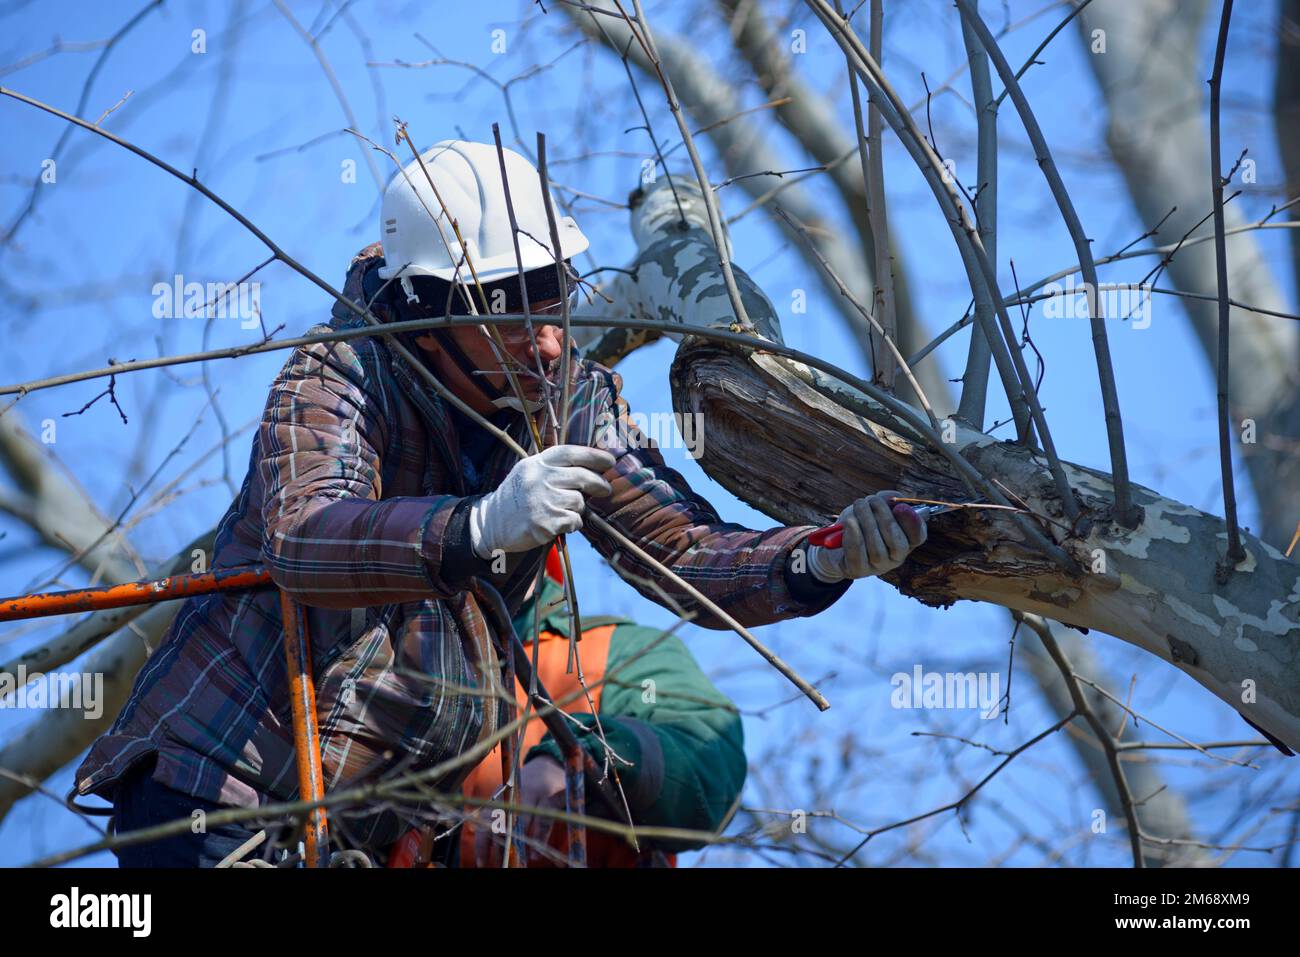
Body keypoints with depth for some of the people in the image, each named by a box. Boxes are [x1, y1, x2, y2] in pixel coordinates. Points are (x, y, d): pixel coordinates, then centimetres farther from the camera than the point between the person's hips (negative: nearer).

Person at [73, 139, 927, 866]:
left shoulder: (569, 402, -3)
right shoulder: (336, 381, -21)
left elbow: (687, 555, -7)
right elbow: (302, 545, -40)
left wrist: (823, 562, -27)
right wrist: (481, 529, -56)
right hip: (212, 789, -6)